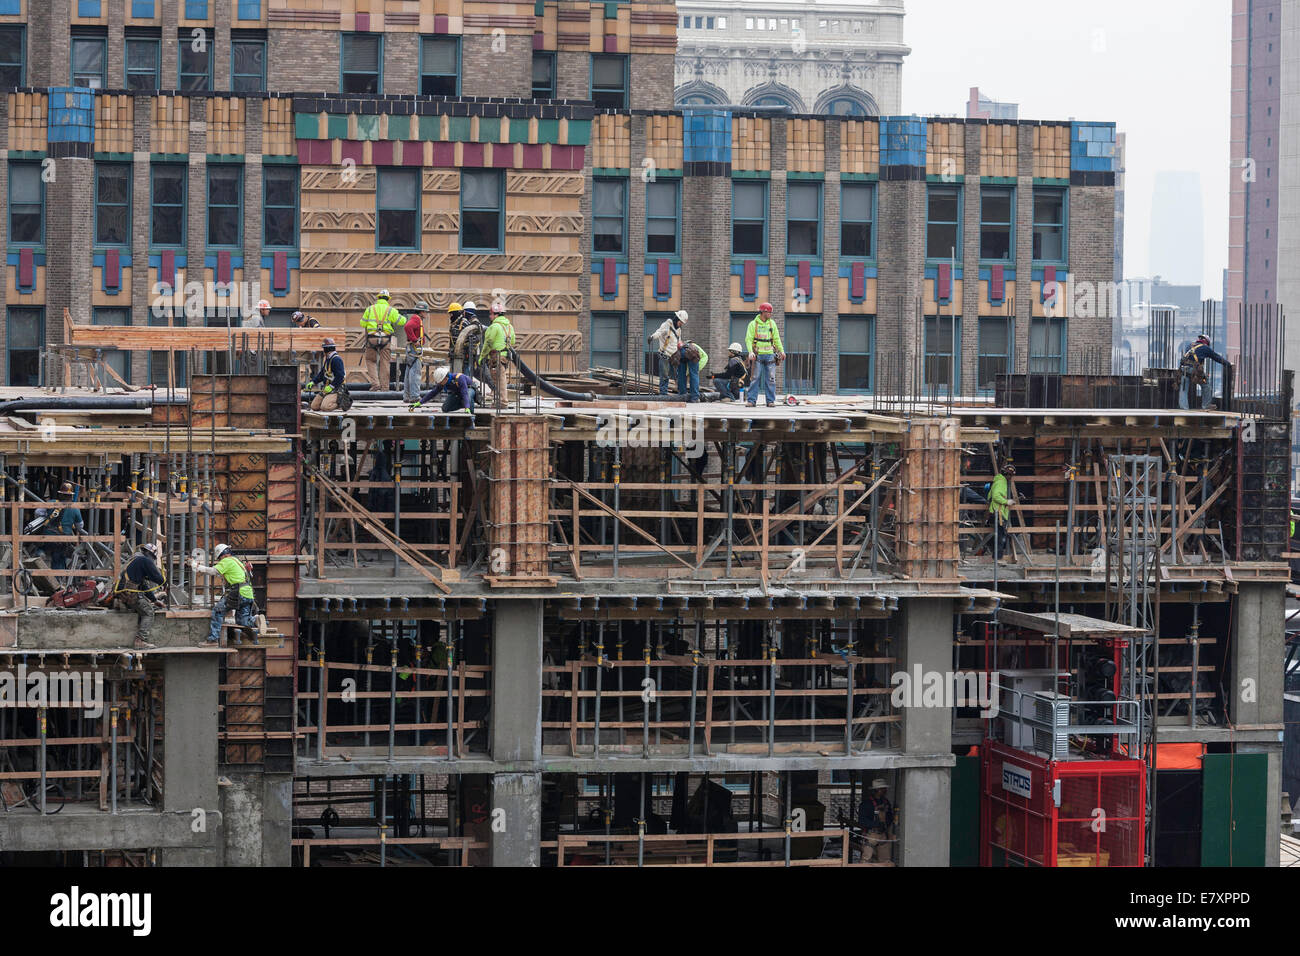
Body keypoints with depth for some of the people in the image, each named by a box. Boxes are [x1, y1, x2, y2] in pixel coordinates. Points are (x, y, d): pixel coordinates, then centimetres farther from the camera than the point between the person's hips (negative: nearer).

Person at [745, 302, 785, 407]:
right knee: (755, 379, -4)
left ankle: (770, 400, 5)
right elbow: (748, 339, -3)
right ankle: (751, 400, -1)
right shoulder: (753, 324, 2)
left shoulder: (772, 323, 12)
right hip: (757, 355, -3)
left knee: (770, 379, 1)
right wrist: (750, 352, -17)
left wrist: (781, 351, 5)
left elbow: (776, 338, 15)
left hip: (769, 355, 3)